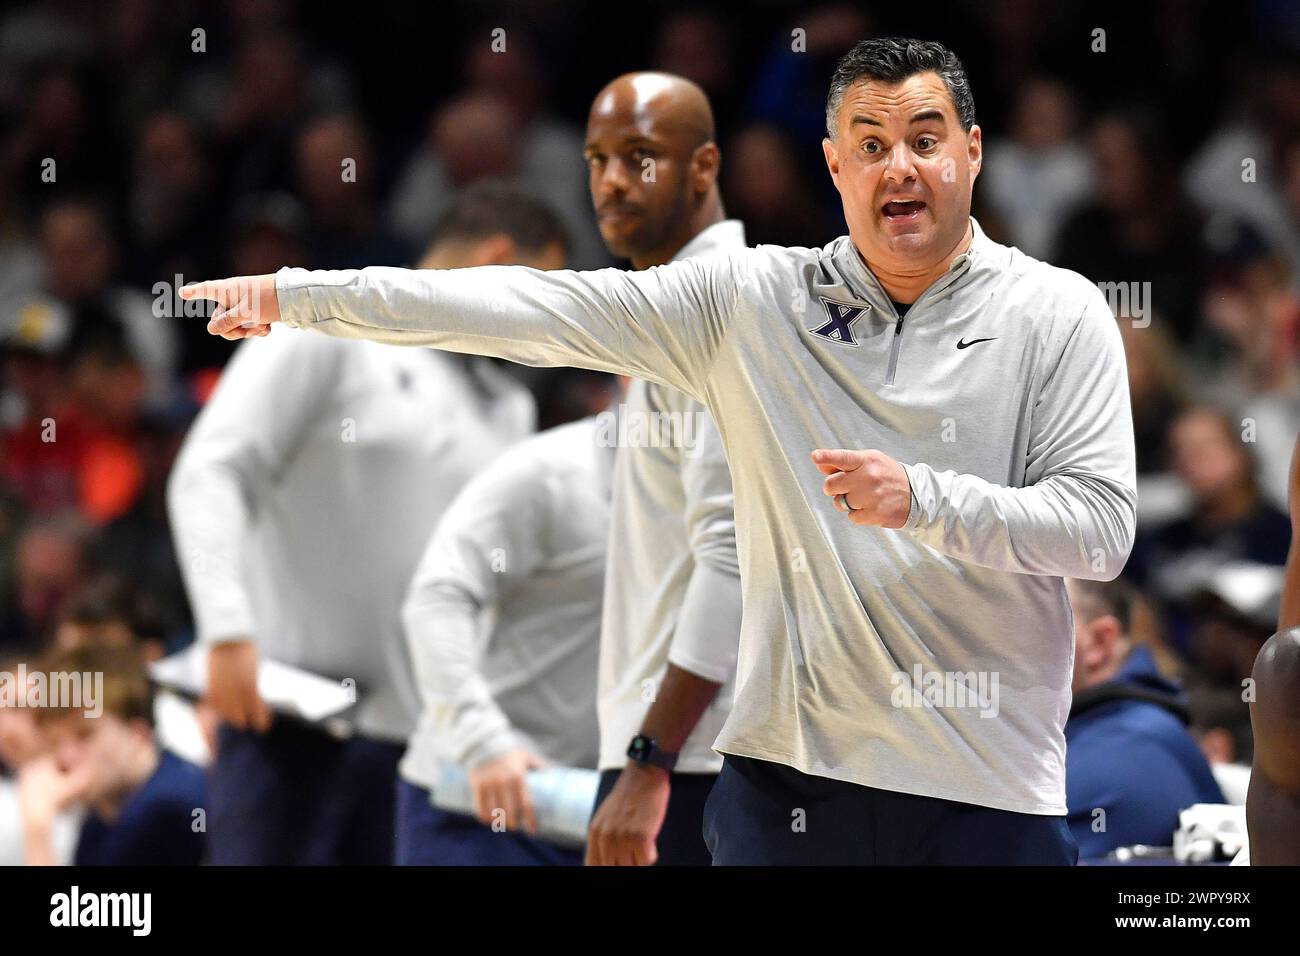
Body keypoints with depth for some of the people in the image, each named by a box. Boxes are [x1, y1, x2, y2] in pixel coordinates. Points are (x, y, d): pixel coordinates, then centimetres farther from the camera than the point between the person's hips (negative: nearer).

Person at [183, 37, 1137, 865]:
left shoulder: (1057, 314, 1)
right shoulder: (753, 301, 6)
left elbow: (1103, 526, -5)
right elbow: (541, 309, 3)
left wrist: (924, 500, -18)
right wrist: (301, 294, -2)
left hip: (988, 793, -2)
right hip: (787, 776, 2)